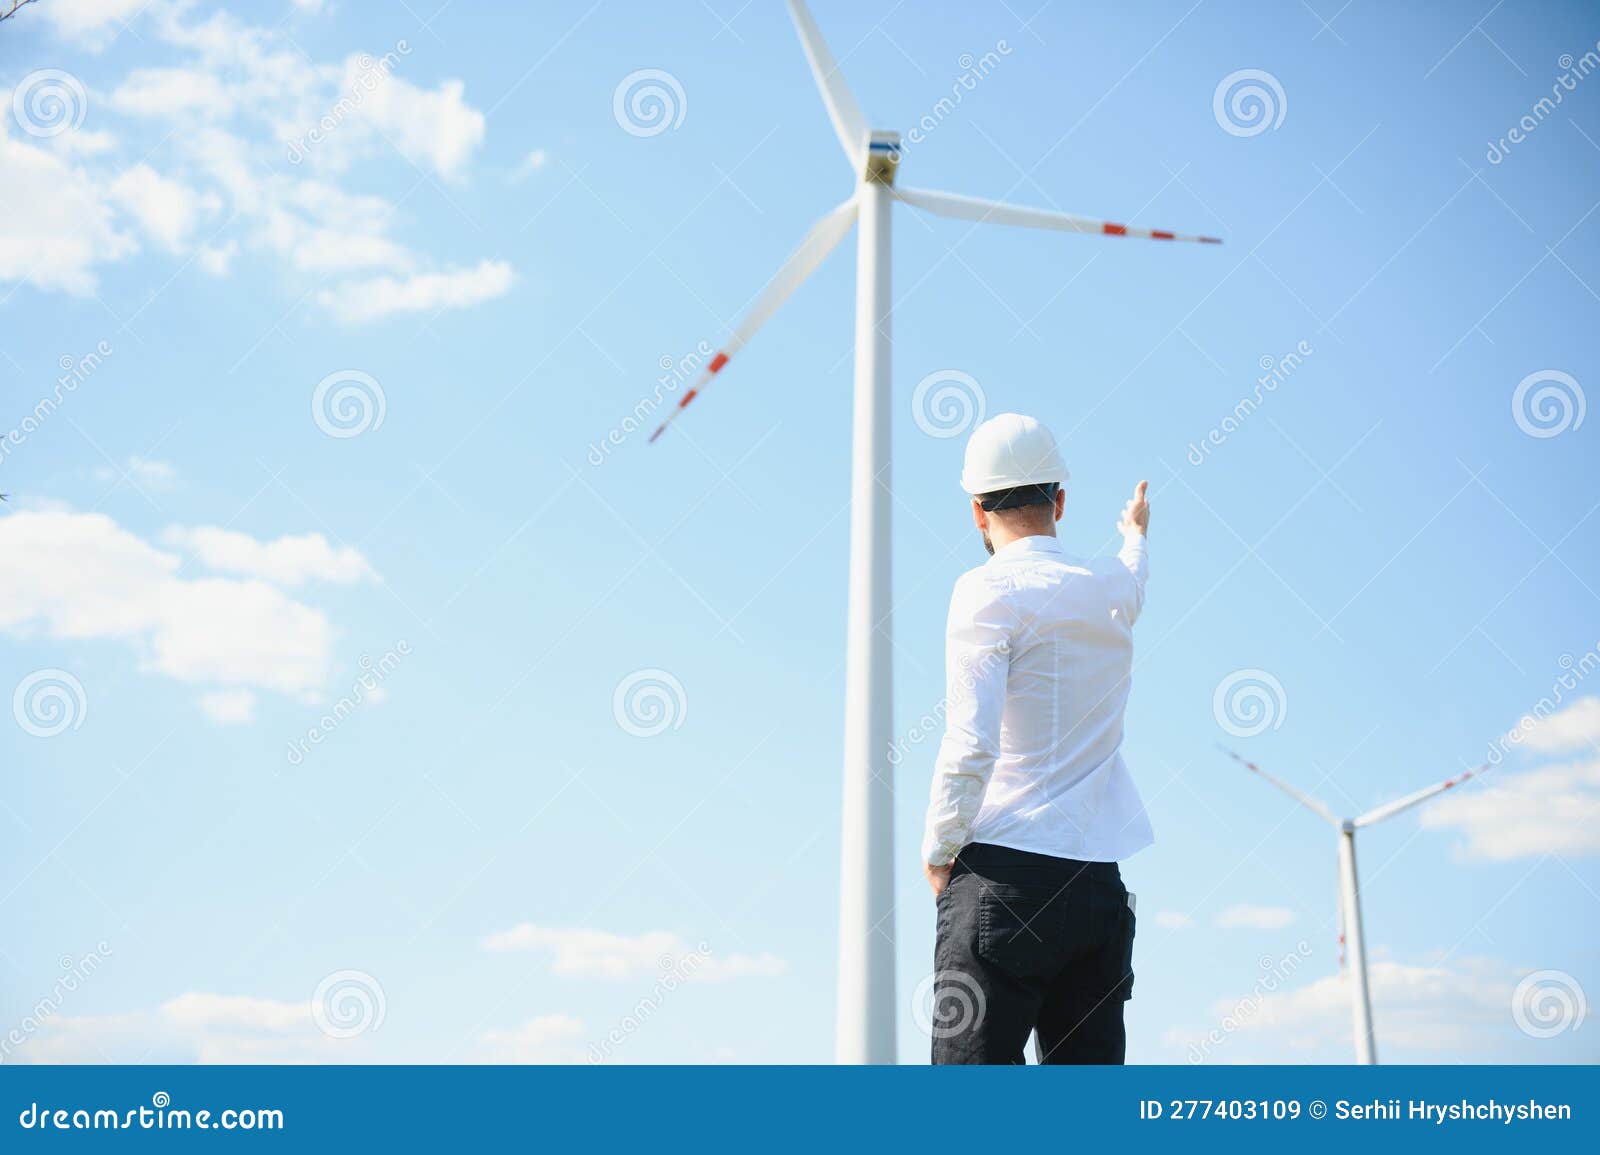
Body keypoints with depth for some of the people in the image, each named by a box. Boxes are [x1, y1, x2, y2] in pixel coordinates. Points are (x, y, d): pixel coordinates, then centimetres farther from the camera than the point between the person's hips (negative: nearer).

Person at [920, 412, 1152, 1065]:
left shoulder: (991, 589, -6)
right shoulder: (1112, 588, 13)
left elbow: (970, 747, -15)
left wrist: (937, 850, 0)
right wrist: (1136, 532, 63)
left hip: (1005, 872, -6)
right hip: (1100, 884, 6)